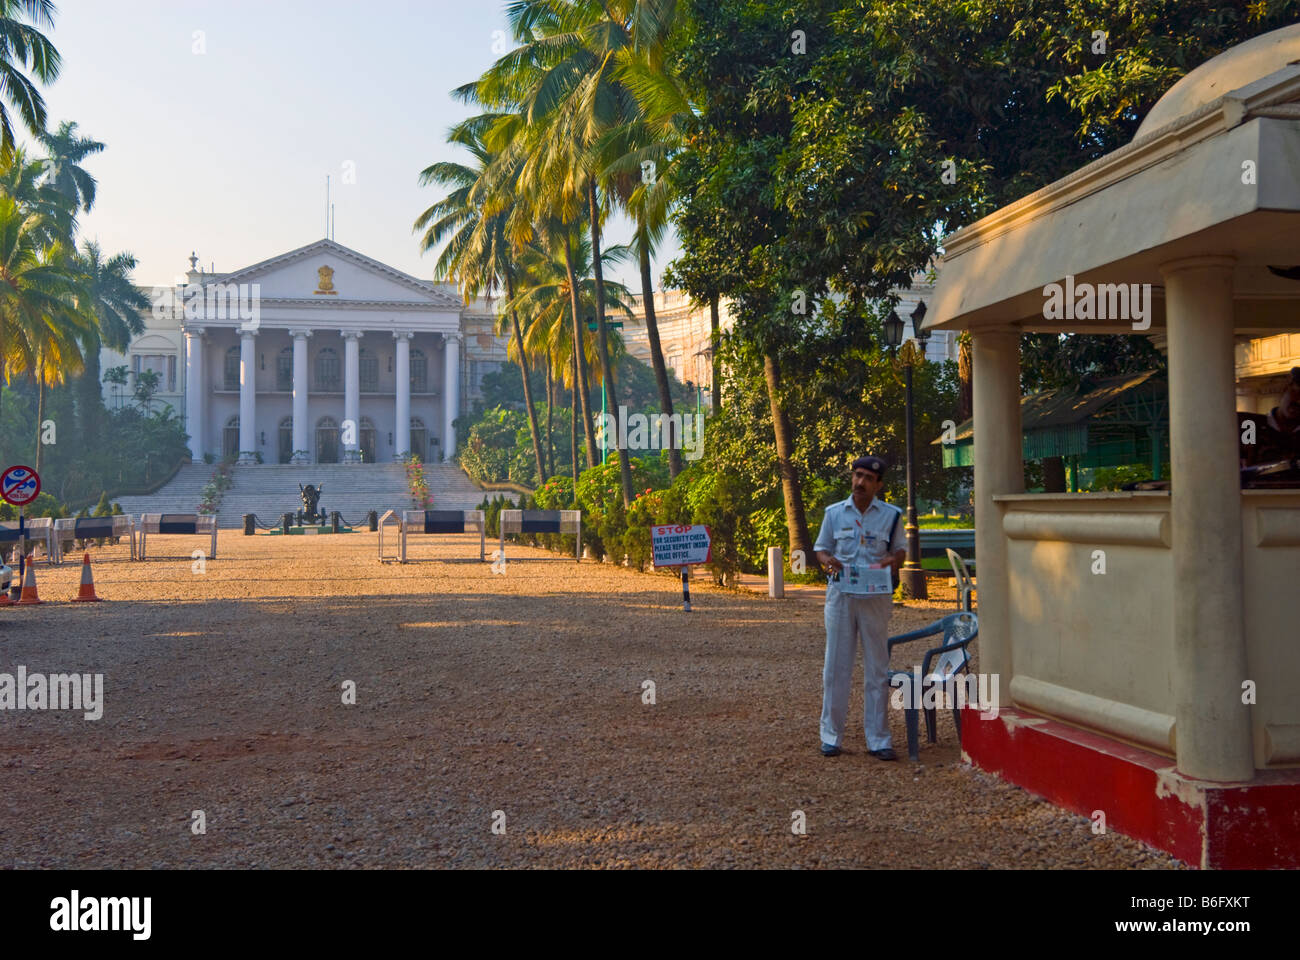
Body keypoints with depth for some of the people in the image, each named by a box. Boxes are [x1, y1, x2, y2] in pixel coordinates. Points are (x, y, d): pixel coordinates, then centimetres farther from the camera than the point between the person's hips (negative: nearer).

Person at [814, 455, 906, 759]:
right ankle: (831, 736, 11)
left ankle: (878, 739, 11)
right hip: (841, 595, 0)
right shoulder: (834, 513, 7)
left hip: (875, 598, 0)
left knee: (877, 668, 4)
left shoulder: (890, 515, 5)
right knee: (836, 666, 3)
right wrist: (827, 560, -10)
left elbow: (901, 549, 11)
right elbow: (821, 548, 13)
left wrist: (893, 560, -13)